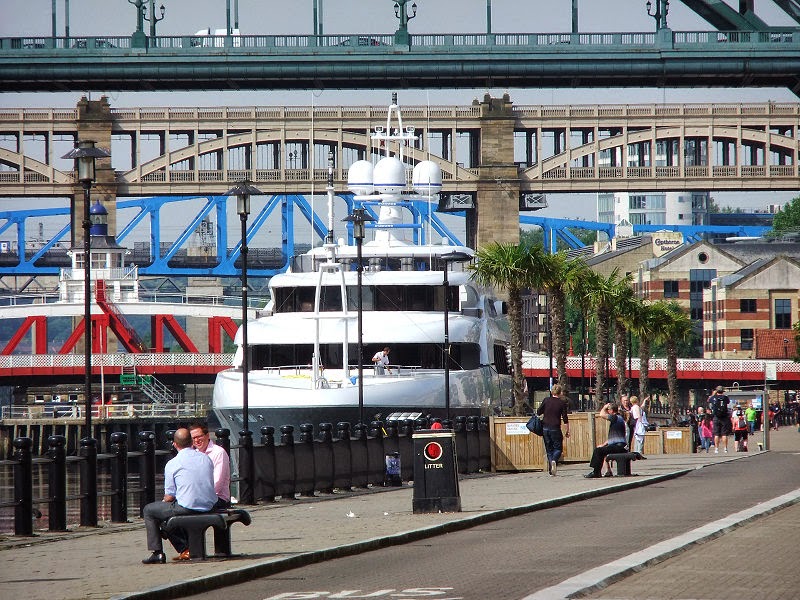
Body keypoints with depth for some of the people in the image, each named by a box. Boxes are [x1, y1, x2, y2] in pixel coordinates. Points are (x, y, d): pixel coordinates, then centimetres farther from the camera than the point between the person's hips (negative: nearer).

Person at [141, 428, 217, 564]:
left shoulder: (172, 464, -7)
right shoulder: (206, 458, 9)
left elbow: (170, 497, -6)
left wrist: (164, 502, 19)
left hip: (186, 508, -6)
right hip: (209, 506, 6)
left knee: (149, 510, 15)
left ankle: (157, 553, 7)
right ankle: (185, 549, 22)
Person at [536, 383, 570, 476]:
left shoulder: (546, 400, 1)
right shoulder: (562, 402, -3)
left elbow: (538, 412, 4)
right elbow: (565, 418, -4)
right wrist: (567, 430, 4)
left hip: (545, 428, 2)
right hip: (555, 428, -2)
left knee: (549, 449, 10)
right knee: (558, 448, 8)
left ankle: (551, 470, 3)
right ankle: (554, 461, -23)